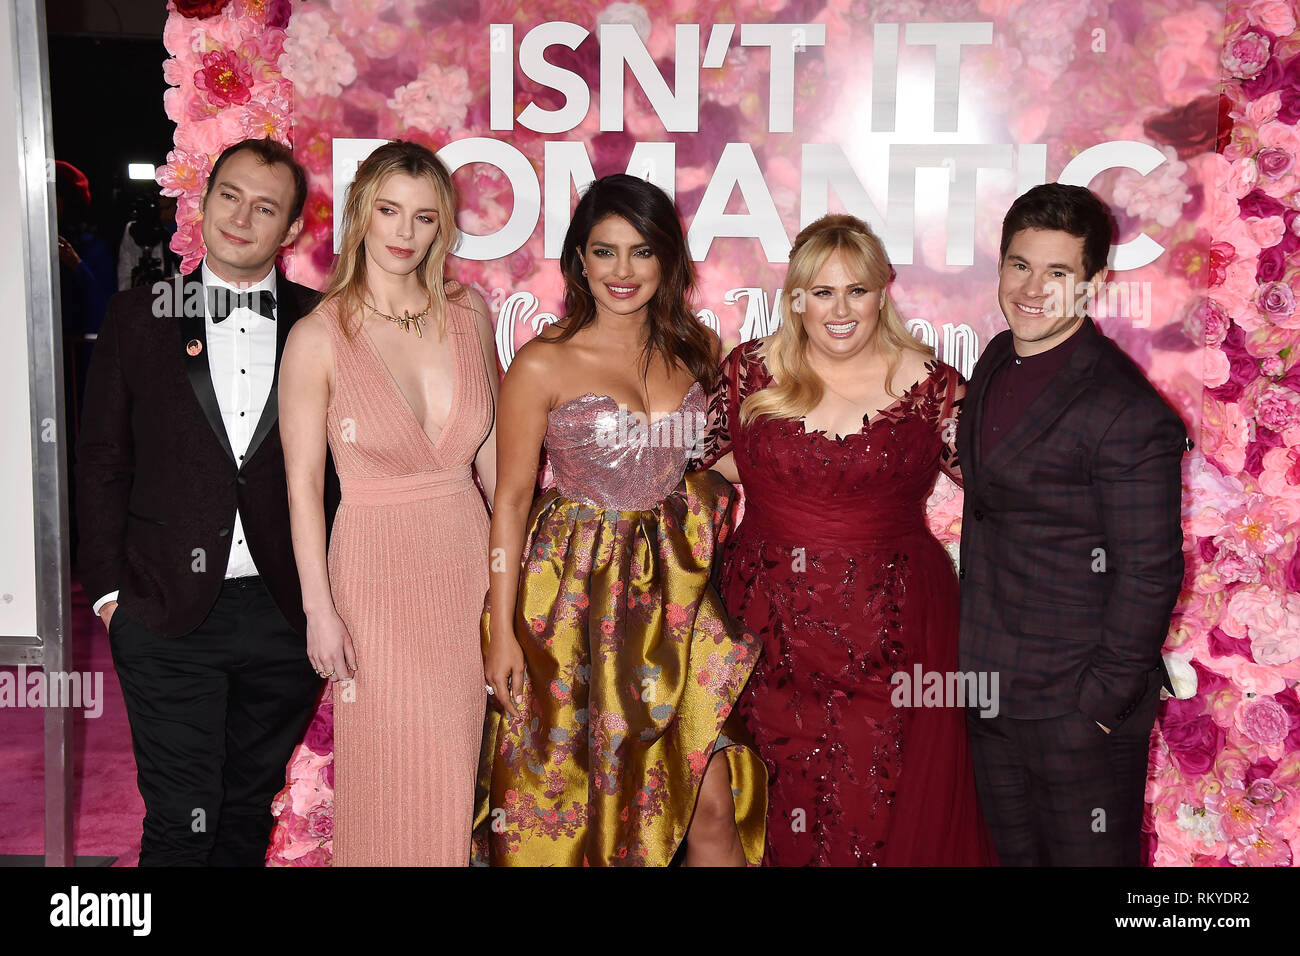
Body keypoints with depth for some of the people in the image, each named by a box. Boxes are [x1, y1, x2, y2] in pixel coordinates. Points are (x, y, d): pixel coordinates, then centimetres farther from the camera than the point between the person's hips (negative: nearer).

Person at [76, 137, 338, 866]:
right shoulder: (140, 317, 2)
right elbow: (103, 461, 5)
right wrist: (108, 586, 0)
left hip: (286, 614, 1)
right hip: (168, 615, -1)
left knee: (250, 809, 16)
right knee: (181, 821, 2)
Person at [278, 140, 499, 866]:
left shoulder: (469, 313, 2)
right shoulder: (319, 337, -9)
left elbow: (491, 450, 9)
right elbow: (303, 483, -6)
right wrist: (319, 610, -8)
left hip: (467, 560, 3)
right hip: (376, 567, -3)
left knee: (456, 772, 12)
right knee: (390, 775, 5)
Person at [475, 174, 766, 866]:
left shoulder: (698, 349, 5)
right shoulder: (543, 364, -7)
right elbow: (511, 500, -3)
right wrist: (502, 631, -5)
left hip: (680, 586, 3)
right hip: (579, 590, -3)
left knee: (713, 802, 2)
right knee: (574, 795, 7)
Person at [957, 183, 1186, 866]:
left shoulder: (1127, 412, -22)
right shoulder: (998, 360, 4)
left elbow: (1149, 573, -19)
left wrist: (1102, 703, -15)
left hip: (1075, 706, -7)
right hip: (990, 684, 8)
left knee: (1085, 856, 10)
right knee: (1015, 851, 22)